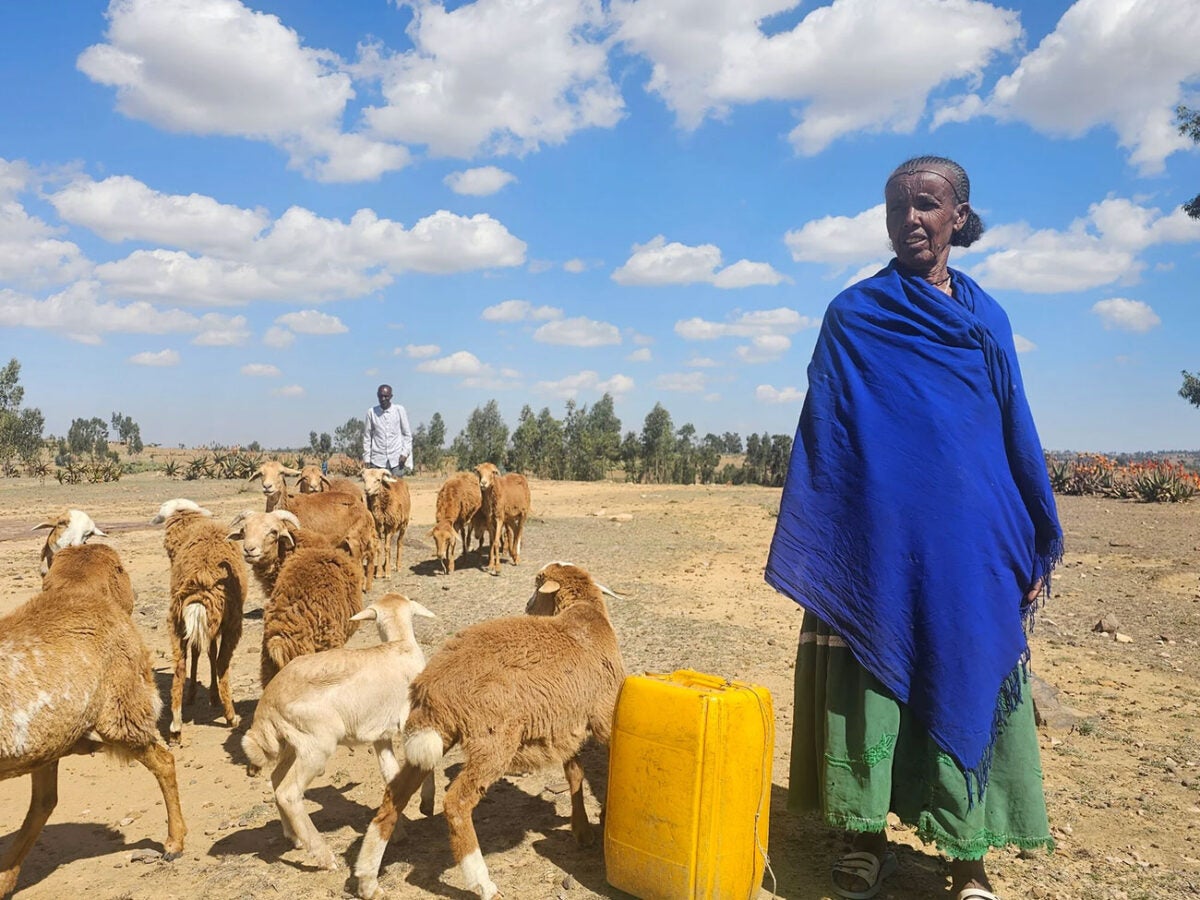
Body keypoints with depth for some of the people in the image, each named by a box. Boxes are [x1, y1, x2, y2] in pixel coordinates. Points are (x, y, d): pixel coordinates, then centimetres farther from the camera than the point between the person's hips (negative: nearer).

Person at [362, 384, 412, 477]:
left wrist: (405, 453, -4)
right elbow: (367, 437, 9)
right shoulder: (371, 412, 4)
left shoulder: (399, 410, 2)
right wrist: (366, 458, 5)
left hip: (396, 459, 0)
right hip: (377, 460, 1)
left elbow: (407, 434, 6)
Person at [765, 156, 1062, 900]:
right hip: (877, 538, -2)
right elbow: (820, 430, 0)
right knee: (871, 680, 3)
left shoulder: (987, 320, 12)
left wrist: (1037, 545, 10)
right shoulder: (852, 315, 3)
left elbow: (1017, 434, 13)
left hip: (968, 541, 3)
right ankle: (868, 838, 20)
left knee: (968, 688, 5)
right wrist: (813, 546, -5)